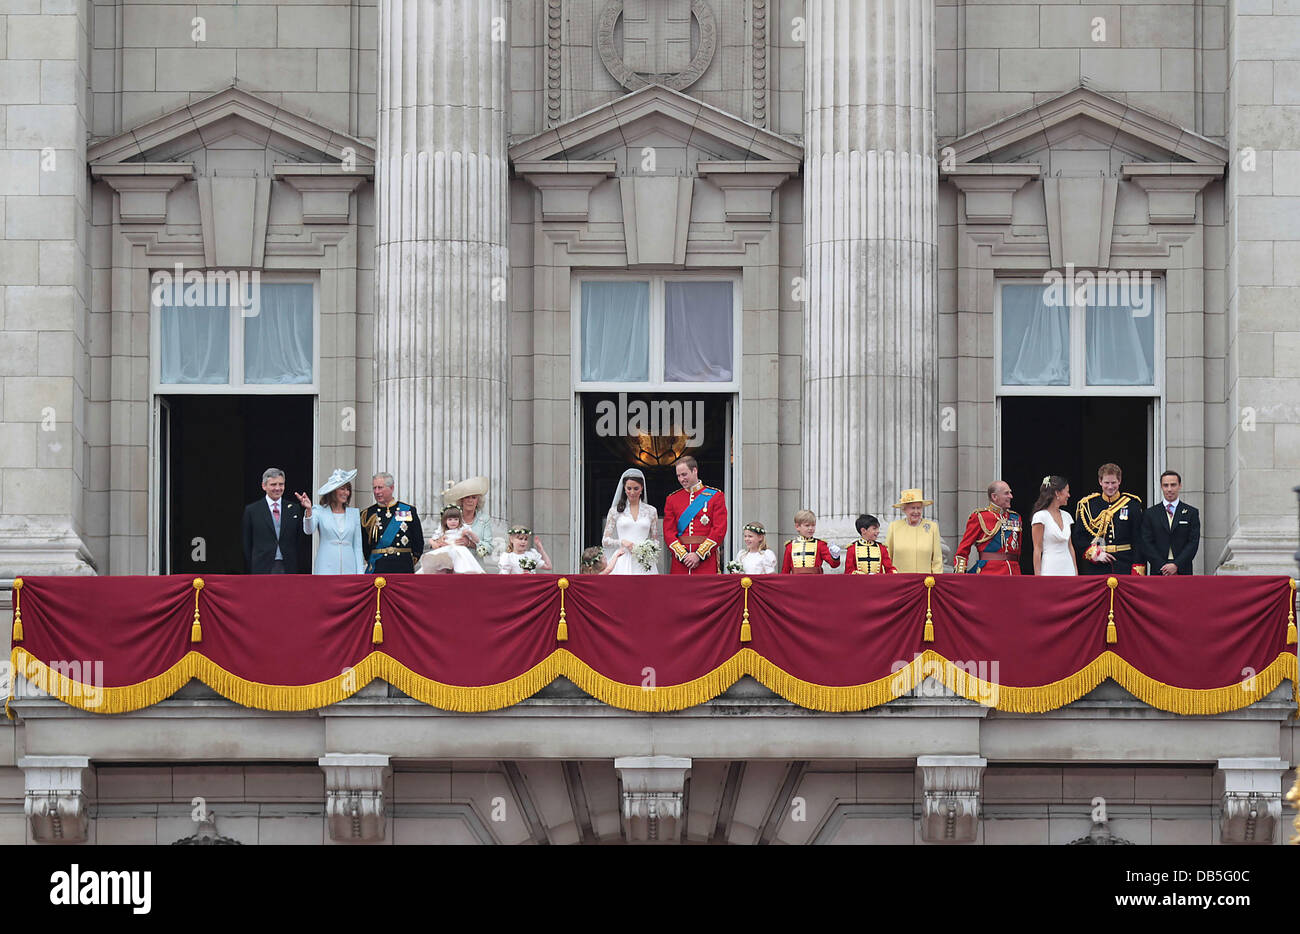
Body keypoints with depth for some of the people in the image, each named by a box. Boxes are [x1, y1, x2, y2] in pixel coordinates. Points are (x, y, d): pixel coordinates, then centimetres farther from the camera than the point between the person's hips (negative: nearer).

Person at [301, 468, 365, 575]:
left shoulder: (354, 513, 12)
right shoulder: (320, 511, 3)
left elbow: (357, 546, 12)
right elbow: (308, 530, -16)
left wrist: (359, 573, 6)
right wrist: (308, 510, -35)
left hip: (348, 569, 3)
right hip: (325, 569, -3)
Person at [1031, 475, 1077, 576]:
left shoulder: (1066, 516, 13)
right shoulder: (1040, 516, -6)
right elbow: (1037, 549, -7)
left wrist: (1075, 571, 13)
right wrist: (1037, 576, -11)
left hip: (1068, 569, 6)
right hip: (1050, 571, -6)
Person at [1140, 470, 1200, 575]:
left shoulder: (1192, 513, 8)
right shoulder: (1150, 514, 10)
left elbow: (1193, 543, 1)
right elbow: (1146, 544, 4)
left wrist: (1176, 565, -11)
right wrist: (1163, 566, -9)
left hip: (1183, 571, 0)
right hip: (1158, 572, 0)